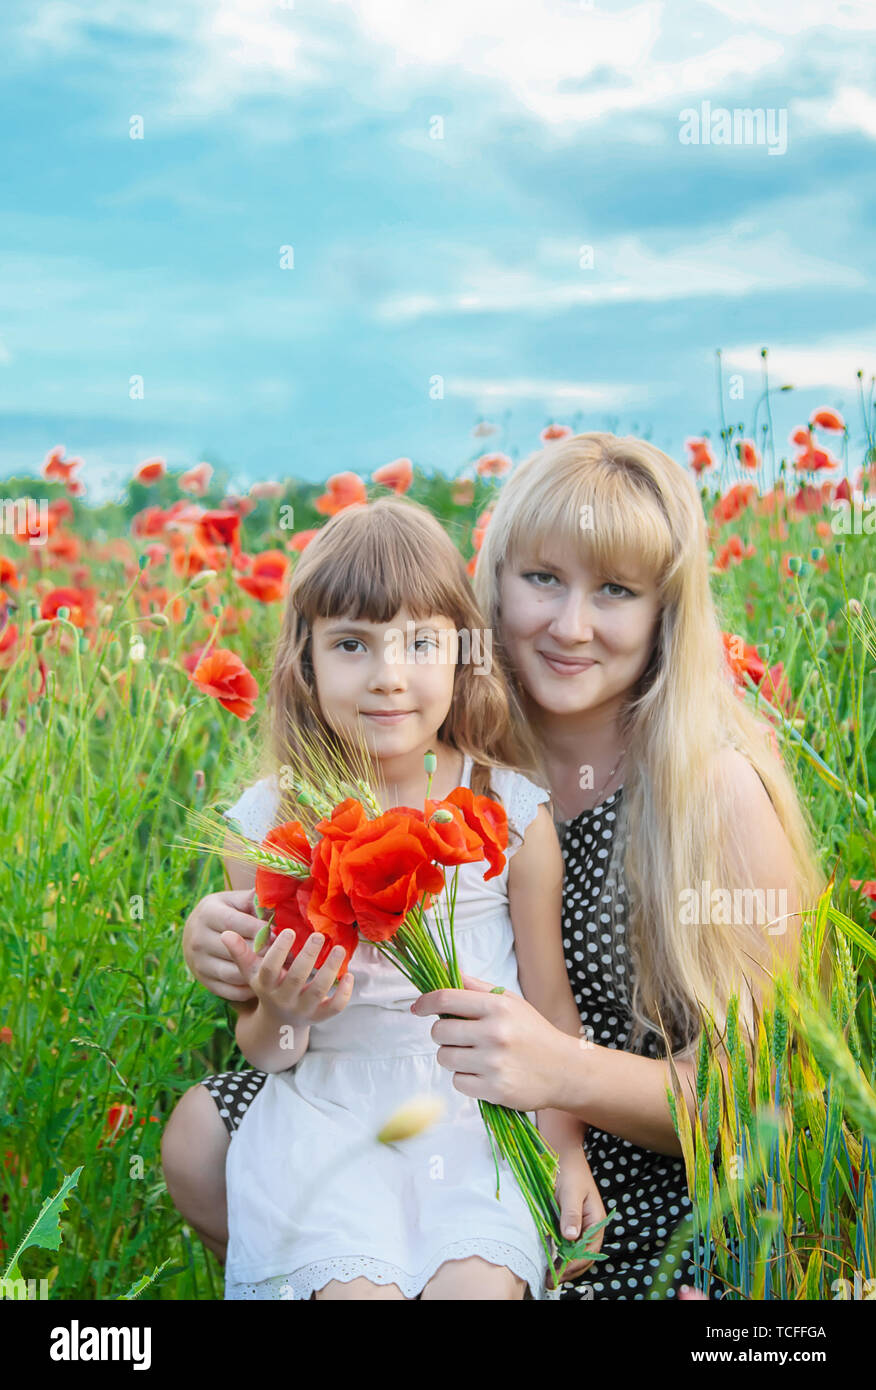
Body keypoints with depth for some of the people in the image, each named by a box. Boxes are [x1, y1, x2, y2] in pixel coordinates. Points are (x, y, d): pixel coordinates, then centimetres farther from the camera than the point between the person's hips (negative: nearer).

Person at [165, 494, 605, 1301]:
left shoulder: (514, 811, -2)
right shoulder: (270, 821, -2)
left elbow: (550, 1003, 6)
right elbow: (261, 1050, 7)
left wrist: (566, 1151, -1)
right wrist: (281, 1015, -15)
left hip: (484, 1118, 0)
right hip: (331, 1120, 0)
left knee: (479, 1283, -24)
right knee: (357, 1284, -23)